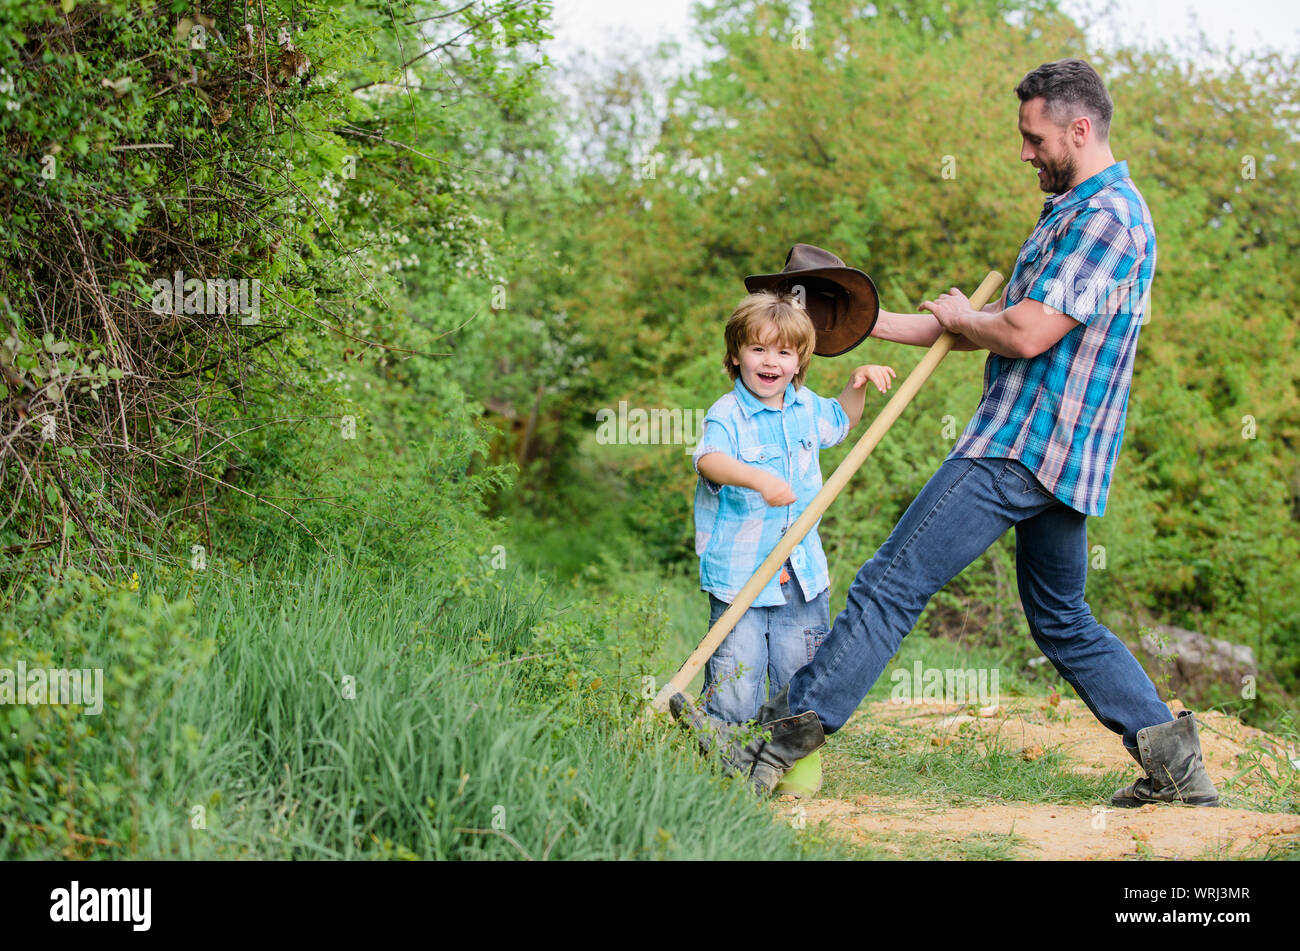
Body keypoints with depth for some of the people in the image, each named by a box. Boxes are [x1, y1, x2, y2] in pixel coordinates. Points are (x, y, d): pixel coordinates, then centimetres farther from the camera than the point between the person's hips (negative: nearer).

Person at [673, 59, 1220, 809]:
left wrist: (963, 318, -1)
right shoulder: (1074, 212, 21)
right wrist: (873, 324, 21)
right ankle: (1174, 760, 14)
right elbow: (1008, 324, 25)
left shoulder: (1107, 216, -13)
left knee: (892, 584, -11)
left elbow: (1026, 333, -23)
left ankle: (782, 741, -11)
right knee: (1063, 622, 17)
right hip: (1058, 459, 11)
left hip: (1022, 447, -11)